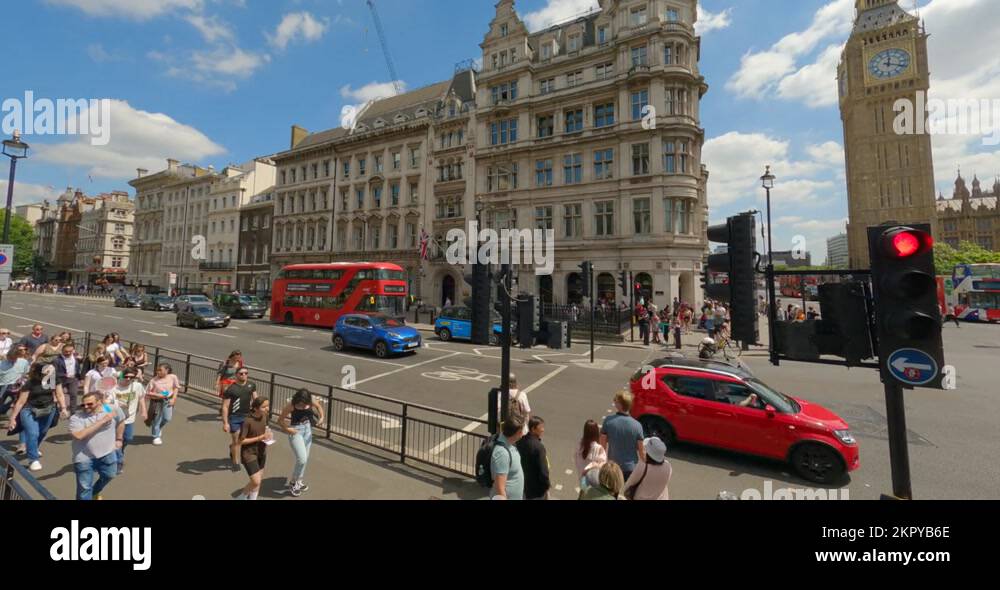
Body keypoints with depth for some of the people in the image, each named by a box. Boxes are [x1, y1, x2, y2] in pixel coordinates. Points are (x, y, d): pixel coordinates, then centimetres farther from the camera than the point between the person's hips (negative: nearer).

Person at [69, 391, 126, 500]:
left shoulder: (113, 409, -8)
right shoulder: (76, 418, -14)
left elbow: (121, 421, 10)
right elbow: (79, 435, -28)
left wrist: (118, 439, 12)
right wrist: (102, 421, -31)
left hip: (107, 454, 3)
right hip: (84, 458, -3)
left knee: (109, 475, 22)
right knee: (84, 488, 5)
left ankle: (95, 492, 51)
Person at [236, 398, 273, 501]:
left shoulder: (264, 416, -7)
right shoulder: (247, 421, -26)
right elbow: (241, 441, -20)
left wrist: (268, 434, -9)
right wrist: (260, 438, -24)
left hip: (261, 452, 7)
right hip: (249, 454, -7)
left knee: (260, 478, 18)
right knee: (256, 482, -6)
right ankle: (242, 497, 24)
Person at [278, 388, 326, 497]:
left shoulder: (310, 401, -12)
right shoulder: (291, 405, -23)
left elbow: (319, 406, 8)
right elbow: (280, 420, -14)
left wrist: (322, 417, -6)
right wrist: (287, 429, -28)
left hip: (307, 428, 5)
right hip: (295, 431, -5)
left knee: (305, 458, 14)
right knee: (302, 459, -10)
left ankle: (298, 481, 36)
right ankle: (292, 482, 16)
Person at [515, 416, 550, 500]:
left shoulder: (520, 441, -7)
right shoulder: (539, 447, -30)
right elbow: (543, 470, -25)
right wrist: (547, 485, -8)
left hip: (522, 483, 7)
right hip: (537, 488, -6)